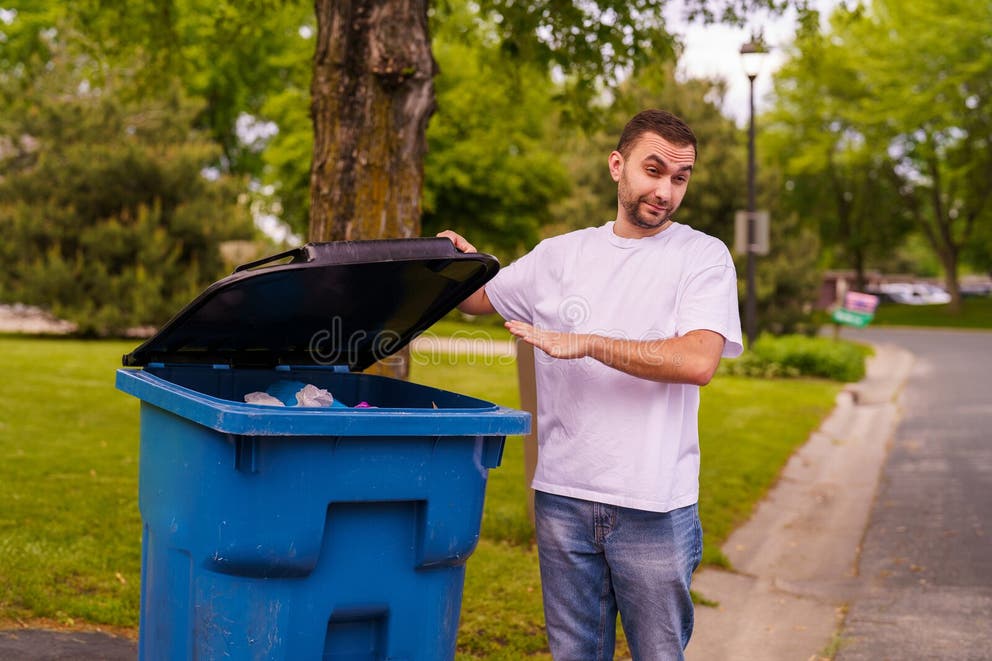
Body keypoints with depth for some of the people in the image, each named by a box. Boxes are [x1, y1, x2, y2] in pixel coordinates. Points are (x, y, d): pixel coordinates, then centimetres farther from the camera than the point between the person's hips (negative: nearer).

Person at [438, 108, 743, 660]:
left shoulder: (703, 256, -2)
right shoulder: (561, 255, 10)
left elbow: (697, 361, -17)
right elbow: (476, 300, 22)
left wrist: (585, 343, -17)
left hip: (655, 507, -3)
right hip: (563, 496, 3)